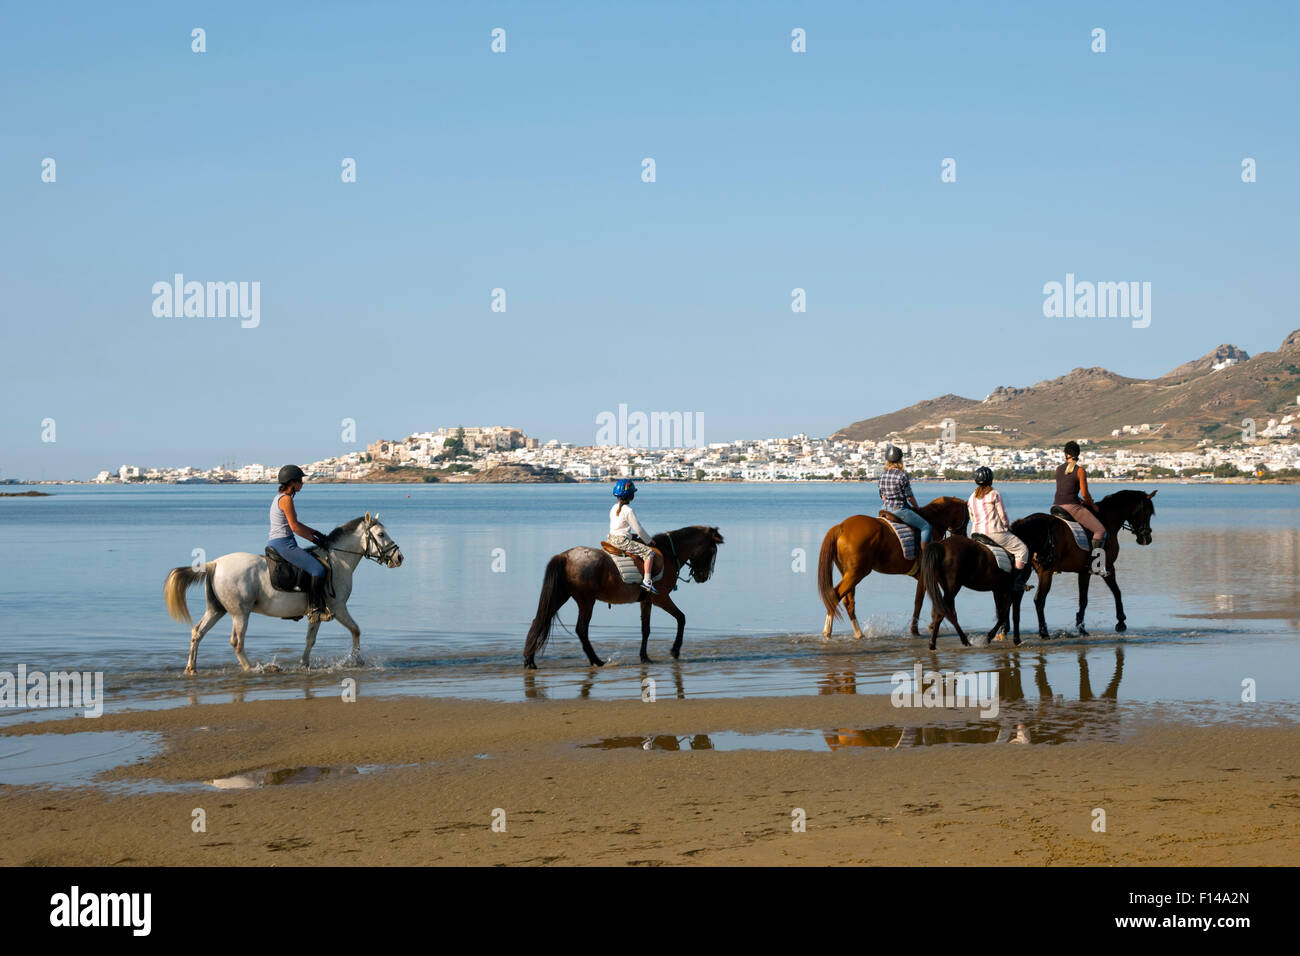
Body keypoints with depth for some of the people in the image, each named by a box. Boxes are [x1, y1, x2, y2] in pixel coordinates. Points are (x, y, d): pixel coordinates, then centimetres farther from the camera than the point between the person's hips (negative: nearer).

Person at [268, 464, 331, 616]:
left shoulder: (281, 496, 16)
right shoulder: (286, 499, -15)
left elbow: (294, 523, 22)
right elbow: (294, 527, -17)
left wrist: (317, 534, 17)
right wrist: (316, 540, -10)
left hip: (275, 543, 11)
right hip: (284, 544, -11)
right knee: (319, 570, -15)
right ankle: (313, 607, -16)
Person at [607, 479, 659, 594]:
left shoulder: (614, 508, 10)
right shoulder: (628, 511, -16)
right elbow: (638, 529, -12)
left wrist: (632, 535, 20)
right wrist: (648, 540, 3)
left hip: (612, 539, 9)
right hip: (622, 541, -9)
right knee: (649, 552, -9)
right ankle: (647, 581, -19)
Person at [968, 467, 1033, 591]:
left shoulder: (972, 498, 12)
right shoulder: (994, 495, -7)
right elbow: (1002, 515, -5)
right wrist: (1007, 526, 14)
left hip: (976, 533, 7)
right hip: (994, 533, -7)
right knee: (1022, 549, 1)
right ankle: (1018, 581, -5)